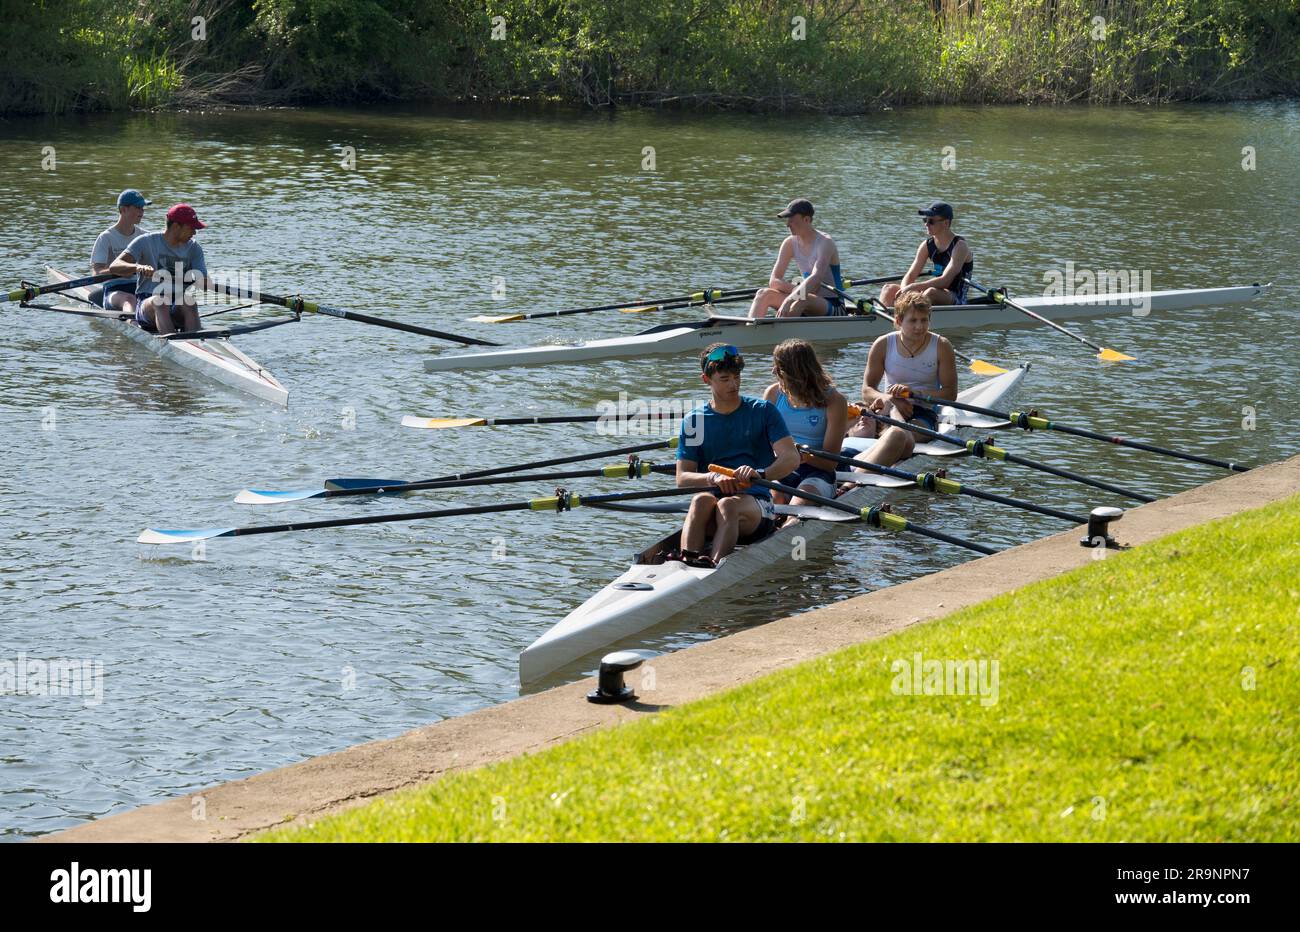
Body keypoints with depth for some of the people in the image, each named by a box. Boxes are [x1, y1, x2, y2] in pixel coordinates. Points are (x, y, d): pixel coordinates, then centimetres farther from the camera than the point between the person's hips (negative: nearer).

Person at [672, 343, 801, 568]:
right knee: (700, 500, -33)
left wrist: (760, 473, -25)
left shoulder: (762, 411, 8)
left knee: (727, 505, -35)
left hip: (756, 501, -2)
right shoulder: (693, 421, 13)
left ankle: (713, 565, -59)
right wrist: (713, 478, -19)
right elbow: (682, 478, 3)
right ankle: (686, 560, -57)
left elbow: (792, 458, -5)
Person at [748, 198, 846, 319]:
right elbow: (773, 281, 1)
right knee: (764, 294, -12)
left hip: (833, 306, -7)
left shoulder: (825, 243, -15)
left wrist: (788, 301, -44)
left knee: (801, 300, -37)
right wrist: (796, 290, -18)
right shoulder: (790, 243, 4)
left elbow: (815, 278, -31)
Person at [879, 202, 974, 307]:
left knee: (931, 292, -39)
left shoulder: (959, 246, -12)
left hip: (956, 300, -7)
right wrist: (904, 290, -18)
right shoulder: (927, 245, 8)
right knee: (889, 290, -6)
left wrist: (912, 287, -28)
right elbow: (910, 276, 6)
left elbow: (945, 281, -24)